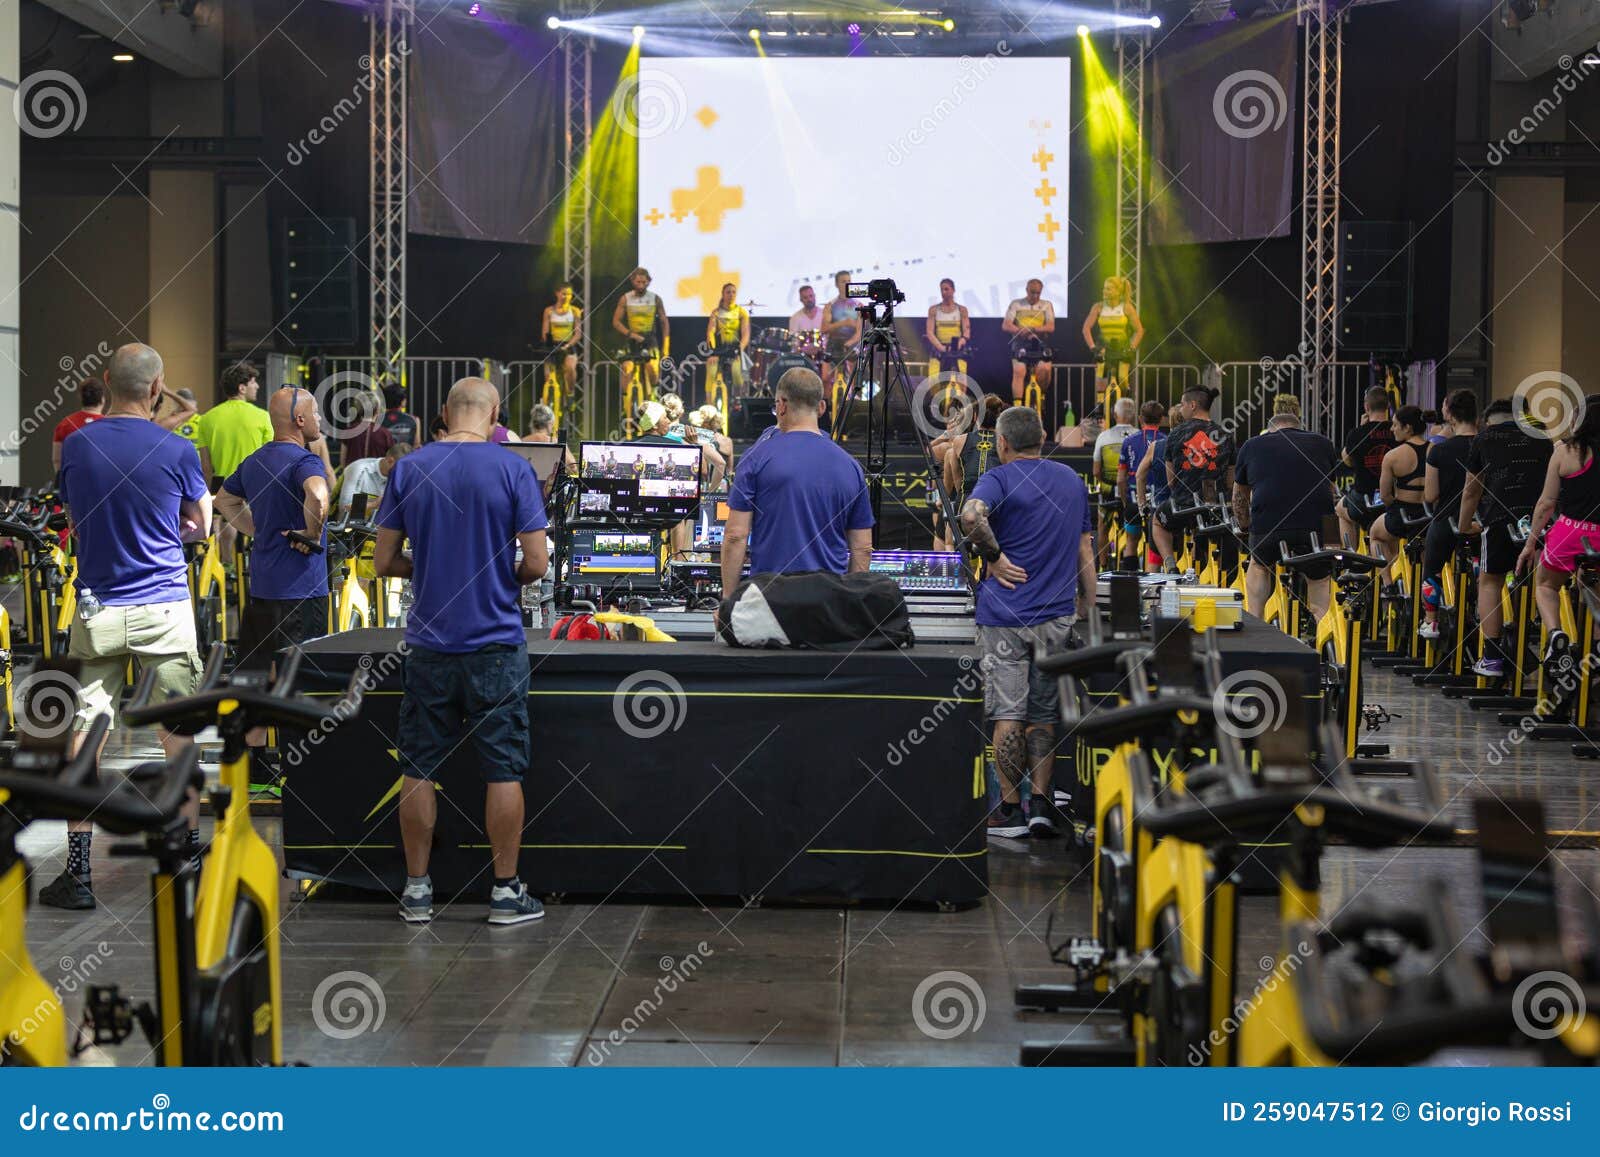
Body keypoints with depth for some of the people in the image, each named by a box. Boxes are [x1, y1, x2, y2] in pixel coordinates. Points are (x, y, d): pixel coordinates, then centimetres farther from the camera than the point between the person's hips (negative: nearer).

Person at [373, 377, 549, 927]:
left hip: (428, 644, 2)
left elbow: (383, 562, 3)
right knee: (503, 771, 6)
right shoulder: (511, 469, -7)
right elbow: (536, 564, -9)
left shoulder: (408, 469, 0)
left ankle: (417, 890, 15)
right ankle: (506, 891, 10)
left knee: (419, 770, 10)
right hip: (495, 644, -2)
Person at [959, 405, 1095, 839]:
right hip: (1057, 615, 4)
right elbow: (1085, 551, 12)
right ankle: (1041, 802, 7)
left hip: (1004, 614, -4)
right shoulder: (1072, 481, 10)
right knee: (1044, 713, 12)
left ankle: (1010, 808, 6)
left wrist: (993, 556, -16)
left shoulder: (999, 479, -7)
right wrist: (1090, 611, 16)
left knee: (1007, 713, 2)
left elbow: (971, 516, -30)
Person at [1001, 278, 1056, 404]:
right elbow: (1006, 325, -3)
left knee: (1045, 368, -23)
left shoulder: (1046, 305, 11)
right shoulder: (1016, 304, 8)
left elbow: (1051, 327, -2)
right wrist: (1021, 330, -21)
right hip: (1021, 343, -1)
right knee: (1019, 371, -22)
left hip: (1039, 343, 1)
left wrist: (1033, 329, -19)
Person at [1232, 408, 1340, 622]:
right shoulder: (1323, 444, 23)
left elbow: (1239, 498, 32)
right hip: (1318, 526, 1)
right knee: (1319, 577, 26)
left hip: (1267, 529, 0)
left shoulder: (1252, 446, 21)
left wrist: (1245, 528, 48)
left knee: (1259, 566, 31)